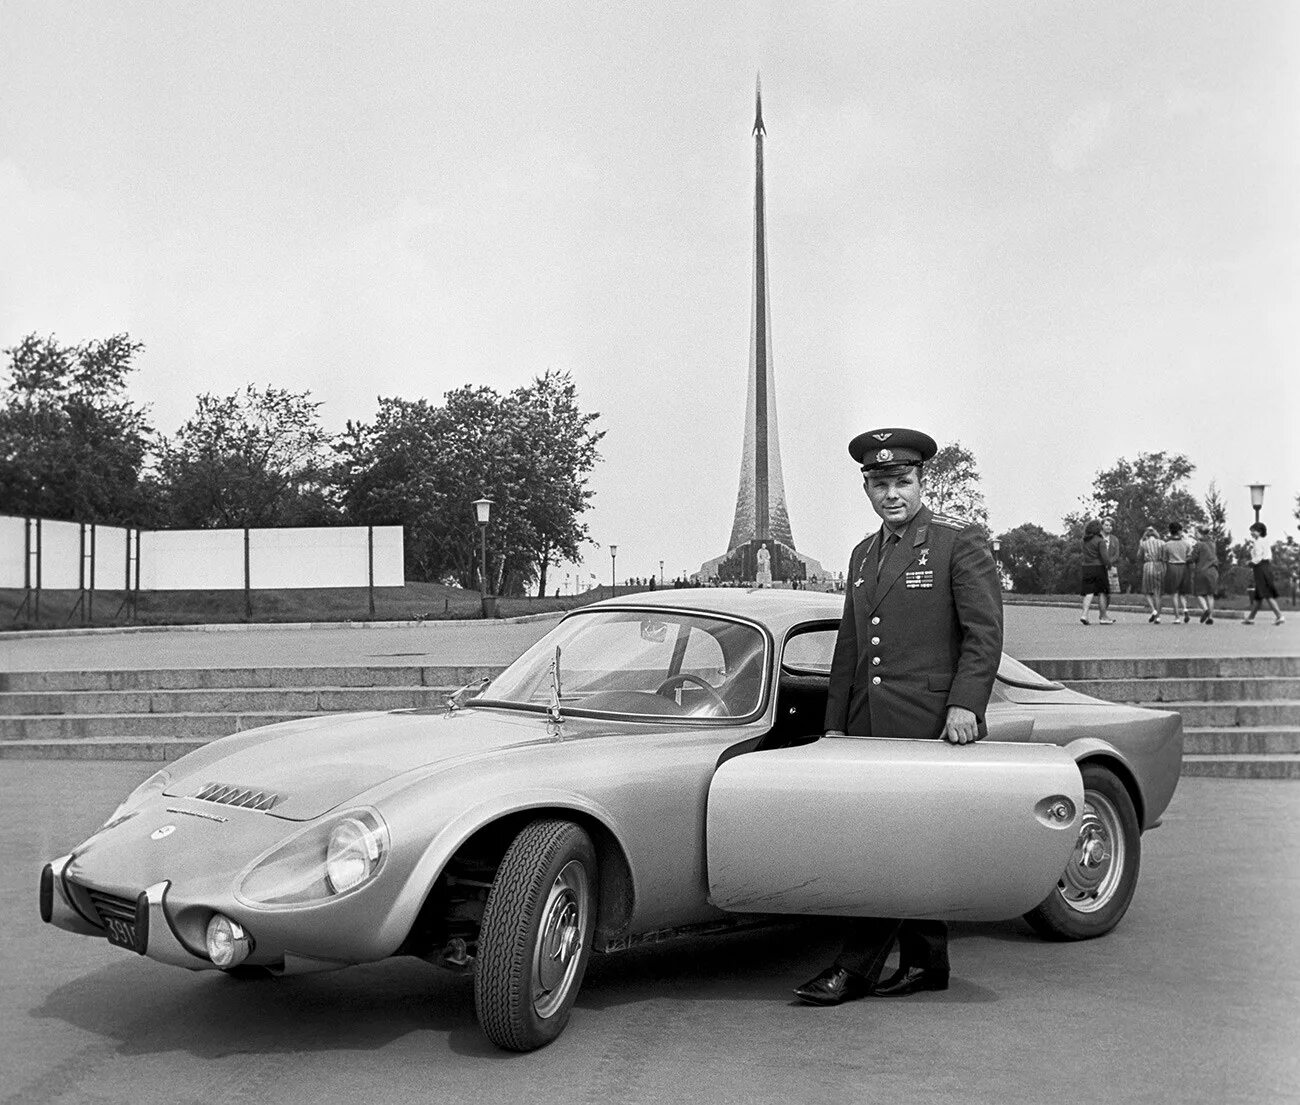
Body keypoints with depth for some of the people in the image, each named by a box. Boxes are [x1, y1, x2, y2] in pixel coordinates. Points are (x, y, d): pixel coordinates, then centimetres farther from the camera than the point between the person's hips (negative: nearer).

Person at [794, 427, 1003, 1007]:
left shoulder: (961, 542, -2)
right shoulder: (863, 555, 18)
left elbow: (984, 633, -8)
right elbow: (848, 648, 21)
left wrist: (965, 703, -19)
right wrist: (835, 724, 18)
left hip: (931, 724, -7)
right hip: (870, 725, 7)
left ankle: (855, 969, -5)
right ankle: (925, 962, 20)